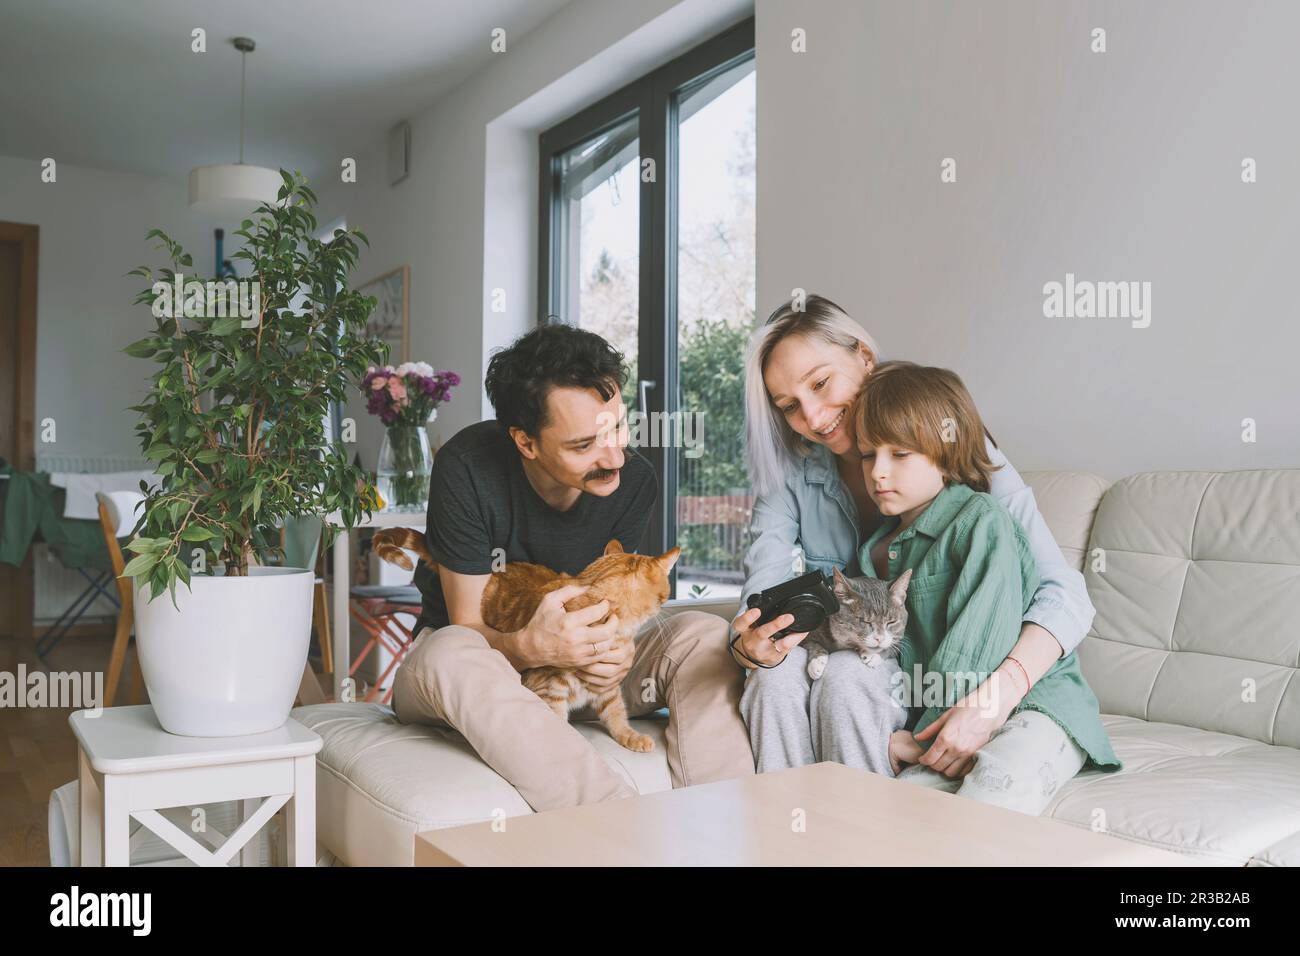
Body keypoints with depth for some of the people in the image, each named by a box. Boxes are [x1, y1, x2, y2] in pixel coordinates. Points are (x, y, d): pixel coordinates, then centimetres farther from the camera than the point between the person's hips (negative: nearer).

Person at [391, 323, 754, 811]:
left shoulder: (634, 480, -13)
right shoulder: (467, 467, -23)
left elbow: (601, 606, -3)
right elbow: (467, 629, -20)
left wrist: (607, 650, -28)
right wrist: (530, 646, -43)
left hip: (570, 665, 3)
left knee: (706, 636, -20)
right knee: (450, 655, -40)